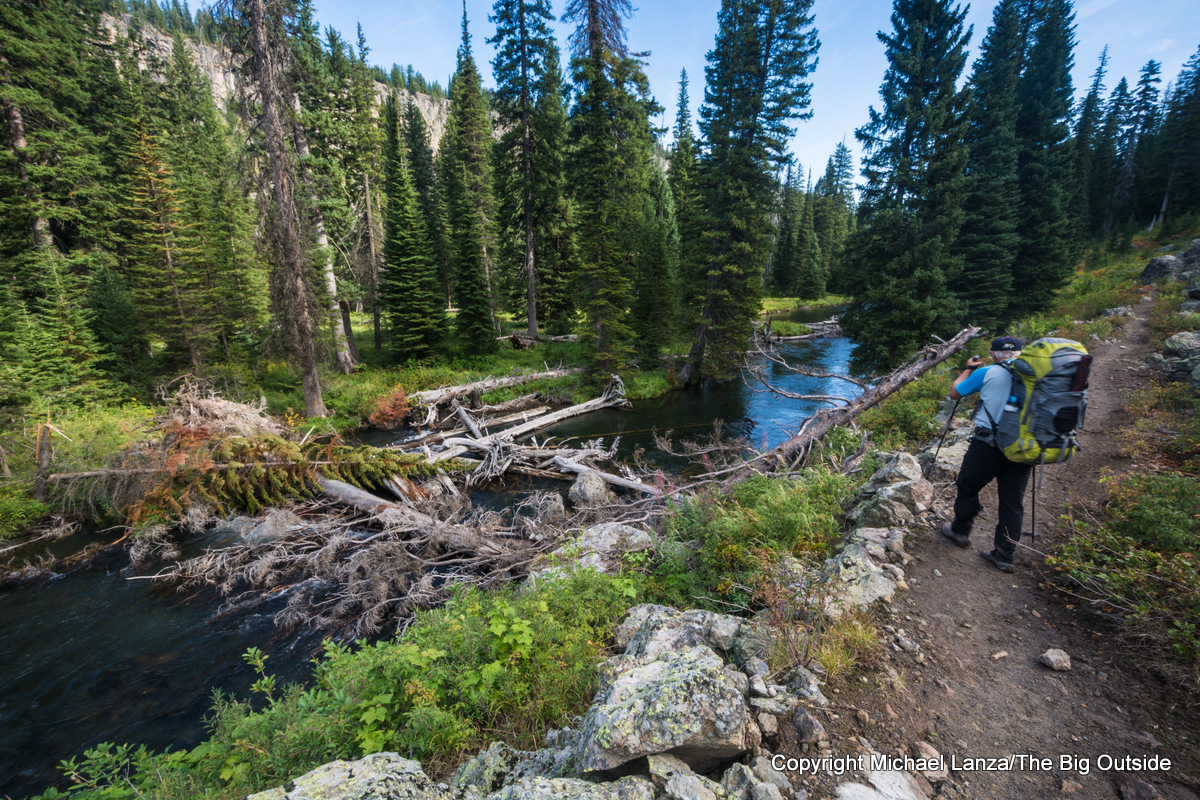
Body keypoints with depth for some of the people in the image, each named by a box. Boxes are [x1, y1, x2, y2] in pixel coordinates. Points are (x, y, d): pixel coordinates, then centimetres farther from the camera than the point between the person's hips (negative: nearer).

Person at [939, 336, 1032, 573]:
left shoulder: (987, 373, -2)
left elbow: (954, 394, 9)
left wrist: (968, 369, 22)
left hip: (988, 443, -4)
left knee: (968, 486, 15)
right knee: (1013, 501, 10)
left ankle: (960, 531, 30)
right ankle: (1004, 555, 16)